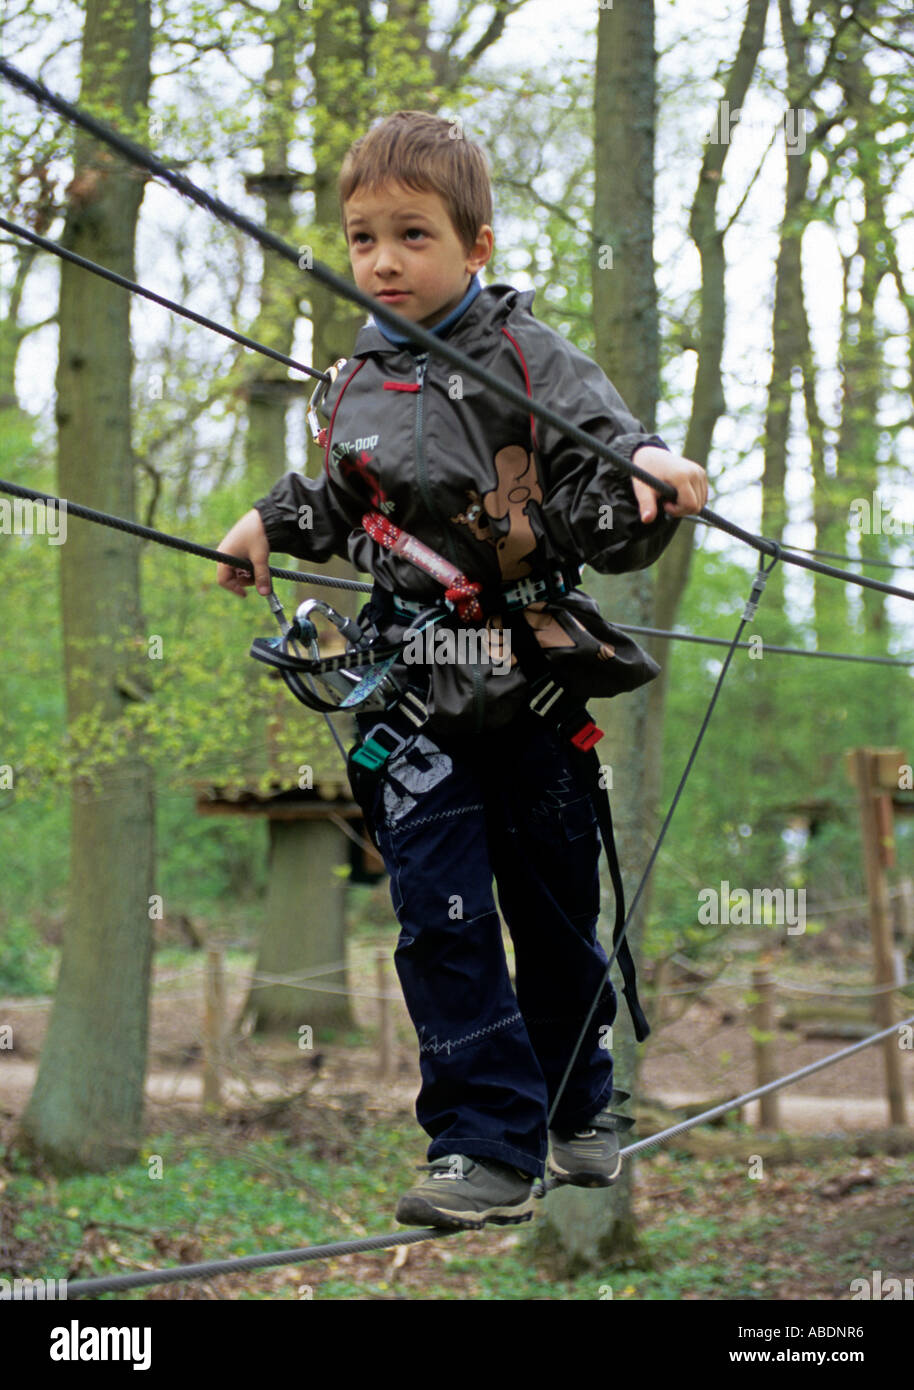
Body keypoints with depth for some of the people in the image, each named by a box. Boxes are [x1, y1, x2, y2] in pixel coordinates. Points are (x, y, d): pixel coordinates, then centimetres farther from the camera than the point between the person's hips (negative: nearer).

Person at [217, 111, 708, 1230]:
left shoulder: (530, 362, -5)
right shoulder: (355, 384, 8)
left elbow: (612, 524, -11)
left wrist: (649, 470, -31)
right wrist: (272, 524, 13)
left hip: (532, 684, -2)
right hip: (414, 691, 2)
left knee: (555, 909, 11)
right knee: (441, 917, -7)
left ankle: (577, 1107, 33)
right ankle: (486, 1146, -1)